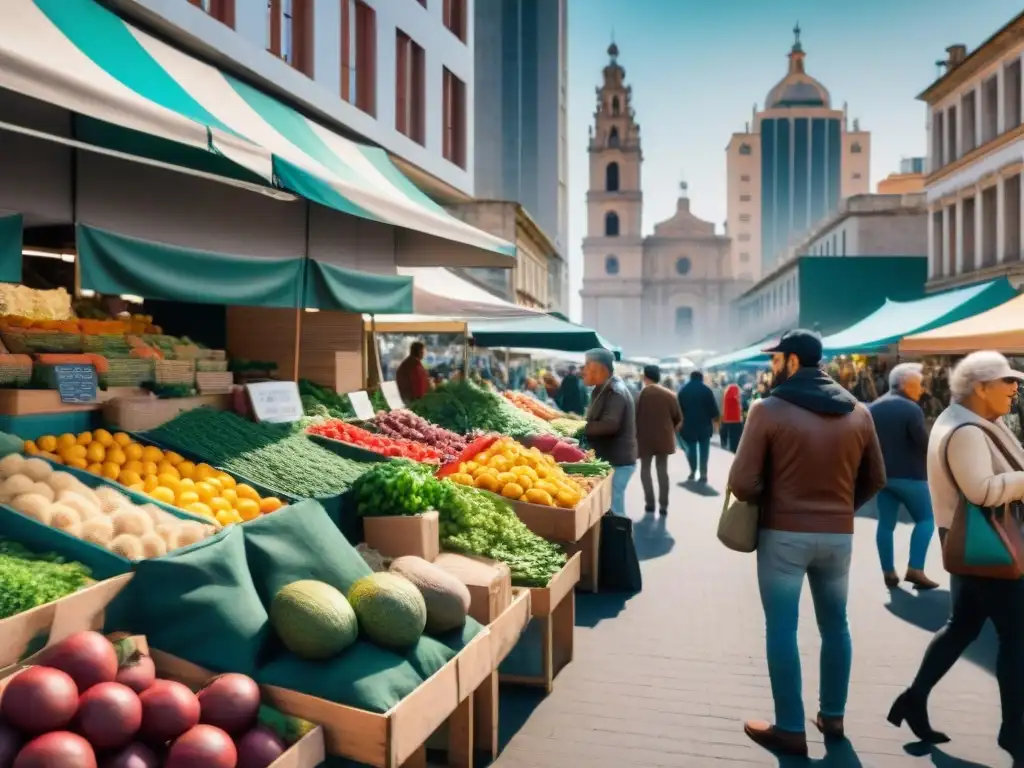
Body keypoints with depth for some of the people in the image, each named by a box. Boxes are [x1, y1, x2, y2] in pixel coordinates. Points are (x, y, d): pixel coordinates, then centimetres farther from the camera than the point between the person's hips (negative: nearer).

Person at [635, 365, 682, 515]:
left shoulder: (642, 394, -7)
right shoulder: (670, 395, 1)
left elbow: (635, 416, -7)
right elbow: (678, 419, 3)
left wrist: (635, 435, 6)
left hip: (645, 438, -2)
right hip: (664, 438, 2)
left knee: (645, 469, 10)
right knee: (662, 470, 9)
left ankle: (650, 503, 4)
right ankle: (663, 505, 4)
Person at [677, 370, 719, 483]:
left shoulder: (683, 390, 4)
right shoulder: (706, 390, -3)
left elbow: (679, 408, 6)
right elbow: (713, 408, -6)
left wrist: (681, 421, 14)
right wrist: (715, 418, 7)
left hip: (688, 424, 2)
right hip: (704, 425, -1)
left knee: (691, 449, 14)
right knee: (703, 450, 3)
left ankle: (693, 471, 16)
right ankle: (703, 474, -1)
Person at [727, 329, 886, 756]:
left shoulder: (768, 410, -13)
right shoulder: (858, 412, 2)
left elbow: (742, 484, -15)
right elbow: (875, 479, 9)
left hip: (784, 533, -5)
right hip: (839, 535, 5)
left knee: (781, 629, 6)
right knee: (835, 625, 19)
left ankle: (790, 730, 14)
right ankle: (833, 717, 31)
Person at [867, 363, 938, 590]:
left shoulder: (872, 408, 8)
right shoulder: (911, 409, -13)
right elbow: (925, 444, -14)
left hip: (881, 474, 6)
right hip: (910, 474, -6)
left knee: (886, 523, 8)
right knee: (925, 519, 7)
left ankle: (888, 572, 9)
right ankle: (915, 569, -1)